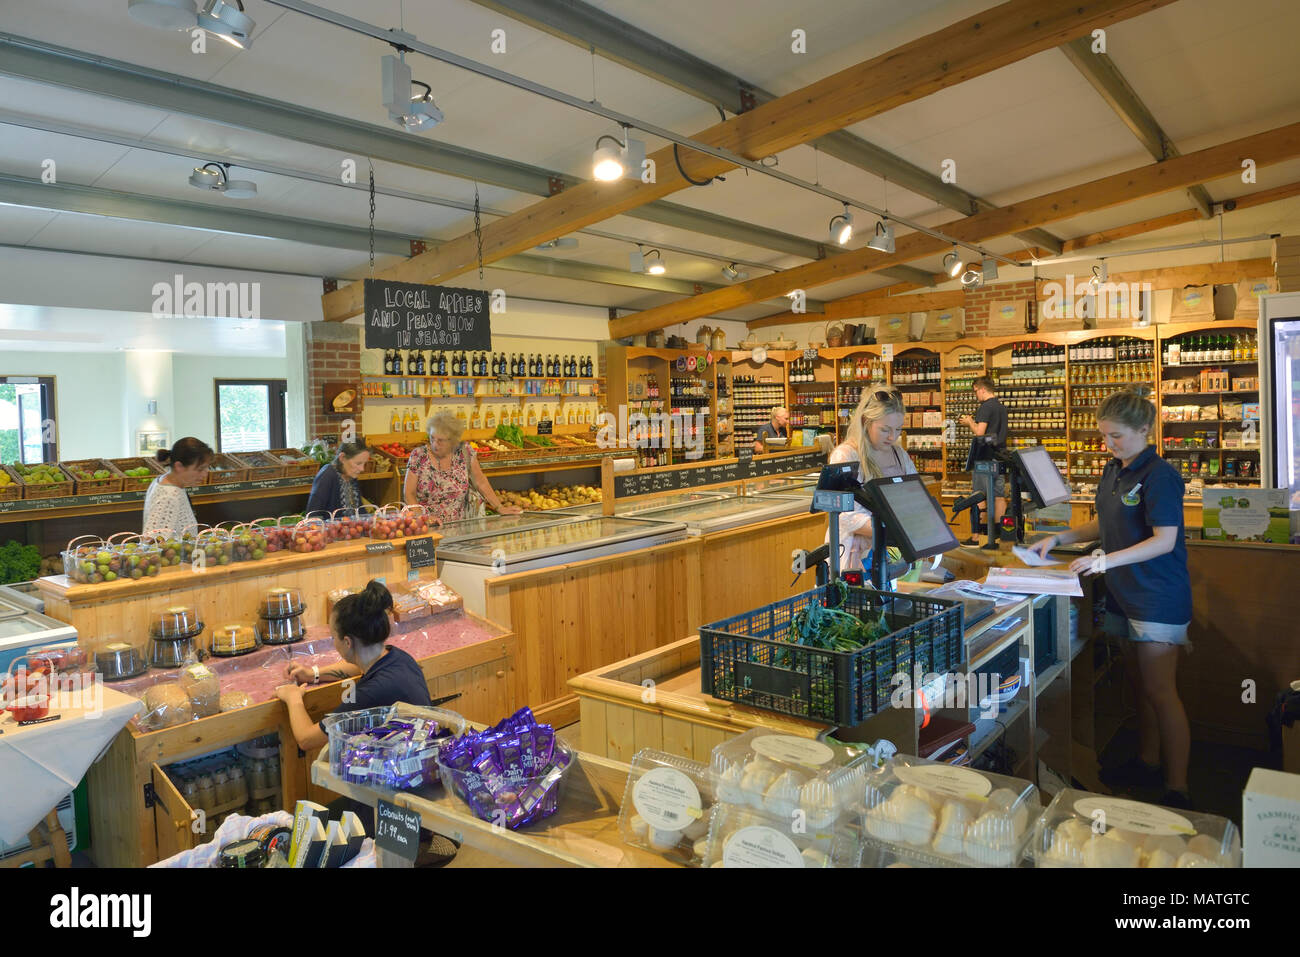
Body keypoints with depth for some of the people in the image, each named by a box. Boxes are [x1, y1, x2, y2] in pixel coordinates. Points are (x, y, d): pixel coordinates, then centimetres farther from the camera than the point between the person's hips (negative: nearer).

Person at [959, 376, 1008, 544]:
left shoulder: (985, 407, -12)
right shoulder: (1002, 407, 14)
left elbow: (980, 432, -18)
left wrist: (970, 423, 0)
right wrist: (973, 423, 18)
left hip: (984, 458, -8)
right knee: (999, 496, 8)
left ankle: (975, 537, -3)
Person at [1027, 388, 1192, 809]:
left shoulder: (1159, 475, -16)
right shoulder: (1114, 471, 10)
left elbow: (1164, 540, -22)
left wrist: (1106, 560, -28)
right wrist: (1058, 539, 8)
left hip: (1158, 596, -8)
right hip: (1123, 593, 8)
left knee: (1160, 690, -5)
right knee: (1138, 682, 17)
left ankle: (1177, 791, 3)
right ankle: (1146, 763, 31)